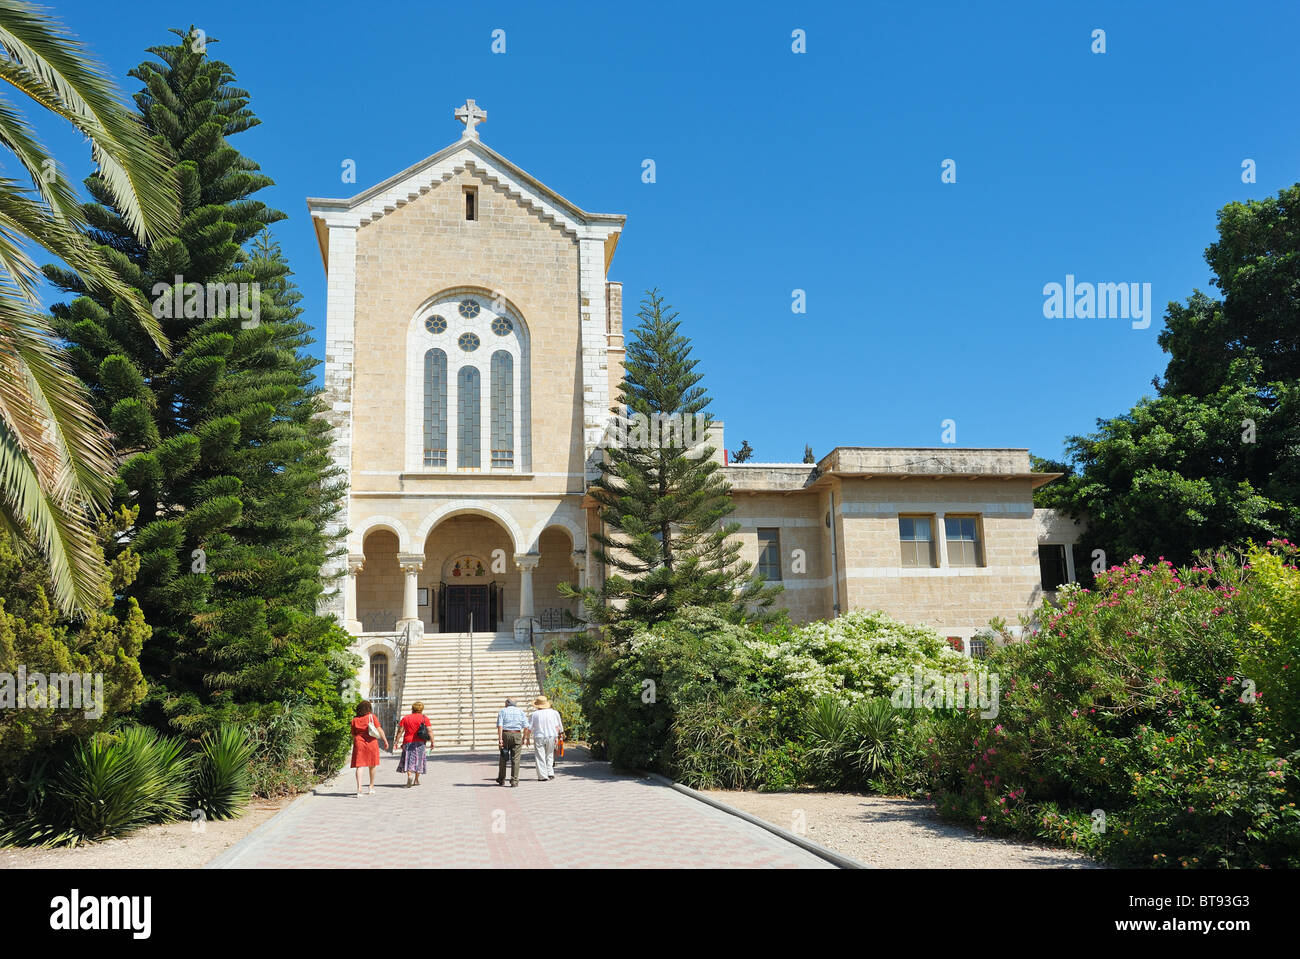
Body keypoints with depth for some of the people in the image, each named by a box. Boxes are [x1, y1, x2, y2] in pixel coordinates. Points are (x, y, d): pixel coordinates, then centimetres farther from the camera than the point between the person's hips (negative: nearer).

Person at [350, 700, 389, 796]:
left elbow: (353, 734, 10)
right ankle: (371, 786, 26)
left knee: (359, 766, -4)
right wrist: (385, 741, 0)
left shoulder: (354, 719, 5)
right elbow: (379, 730, -5)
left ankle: (359, 787, -21)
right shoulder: (371, 716, -1)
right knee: (372, 766, 15)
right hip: (371, 743, 0)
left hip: (358, 742, 1)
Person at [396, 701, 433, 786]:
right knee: (418, 760, 10)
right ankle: (416, 780, 11)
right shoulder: (424, 718, 2)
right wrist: (432, 742, -3)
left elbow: (400, 731, 0)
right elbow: (429, 731, -6)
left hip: (408, 742, 1)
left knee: (408, 760, 4)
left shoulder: (405, 718, 7)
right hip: (420, 742, 0)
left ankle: (409, 776, -18)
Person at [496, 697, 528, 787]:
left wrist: (500, 739, -12)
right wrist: (524, 738, 8)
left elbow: (500, 725, -7)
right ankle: (514, 780, -6)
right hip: (517, 735, 0)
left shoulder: (503, 711, 8)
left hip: (505, 734, 0)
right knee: (515, 758, 0)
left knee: (503, 758, 12)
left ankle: (501, 780, 18)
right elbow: (526, 726, 2)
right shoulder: (520, 711, 12)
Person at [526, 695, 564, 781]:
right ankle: (550, 773, 12)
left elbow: (529, 728, -3)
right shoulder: (552, 712, 2)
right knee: (549, 756, 17)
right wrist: (556, 737, 10)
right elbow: (556, 726, 3)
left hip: (538, 737, -2)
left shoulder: (534, 714, -3)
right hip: (551, 736, 2)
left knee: (540, 758, 2)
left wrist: (526, 738, 5)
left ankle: (543, 776, -1)